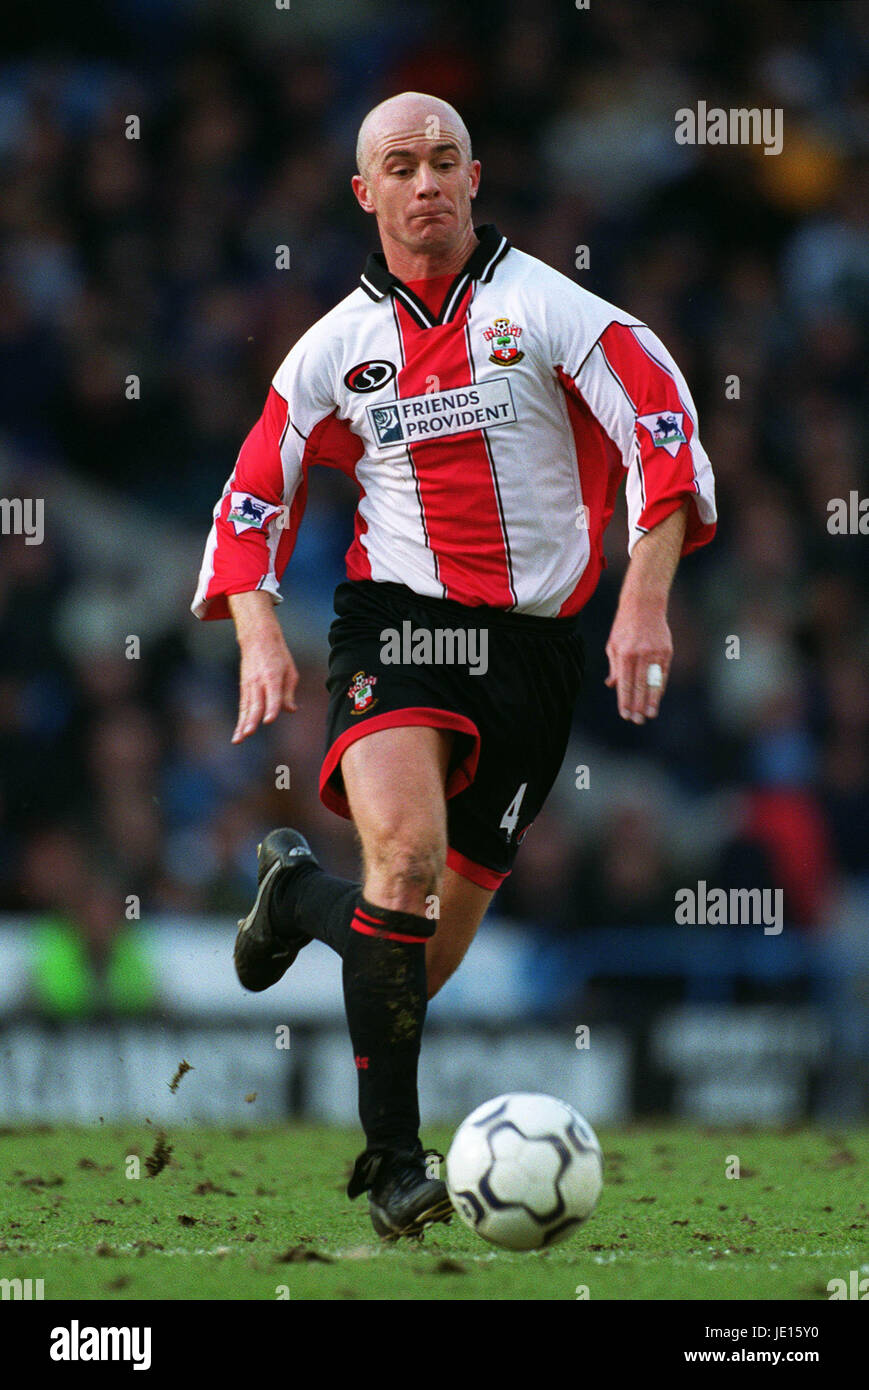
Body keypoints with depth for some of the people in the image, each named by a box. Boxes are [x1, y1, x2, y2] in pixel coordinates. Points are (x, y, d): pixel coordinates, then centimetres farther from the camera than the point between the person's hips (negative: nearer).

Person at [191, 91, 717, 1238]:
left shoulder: (544, 308, -2)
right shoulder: (338, 346, 7)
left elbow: (663, 429, -9)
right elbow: (254, 499, 13)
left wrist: (646, 601, -19)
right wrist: (260, 634, -4)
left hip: (536, 644, 0)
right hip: (395, 622, 0)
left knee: (436, 941, 4)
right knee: (406, 848, -29)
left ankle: (301, 892, 41)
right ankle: (393, 1161, -22)